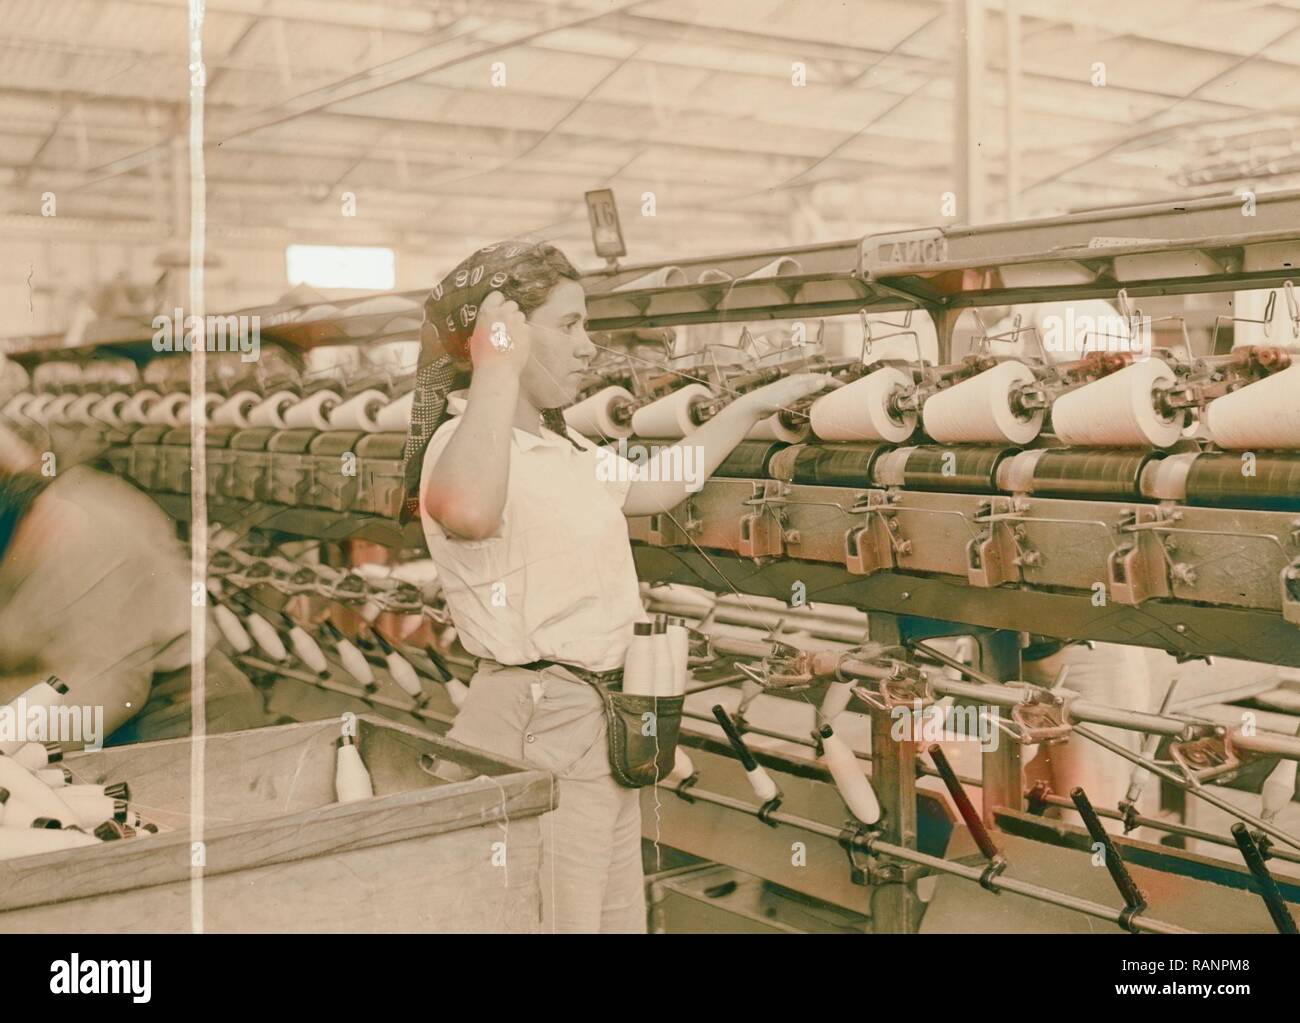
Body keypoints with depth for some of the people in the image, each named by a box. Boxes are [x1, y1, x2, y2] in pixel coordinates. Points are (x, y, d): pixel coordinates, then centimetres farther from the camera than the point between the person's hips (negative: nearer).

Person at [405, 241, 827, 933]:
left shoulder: (566, 451, 14)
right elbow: (468, 512, -44)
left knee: (620, 919, 18)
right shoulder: (466, 440, -18)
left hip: (599, 722, 10)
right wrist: (499, 365, -34)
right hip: (538, 725, -10)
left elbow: (657, 489, 30)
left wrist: (753, 407, 30)